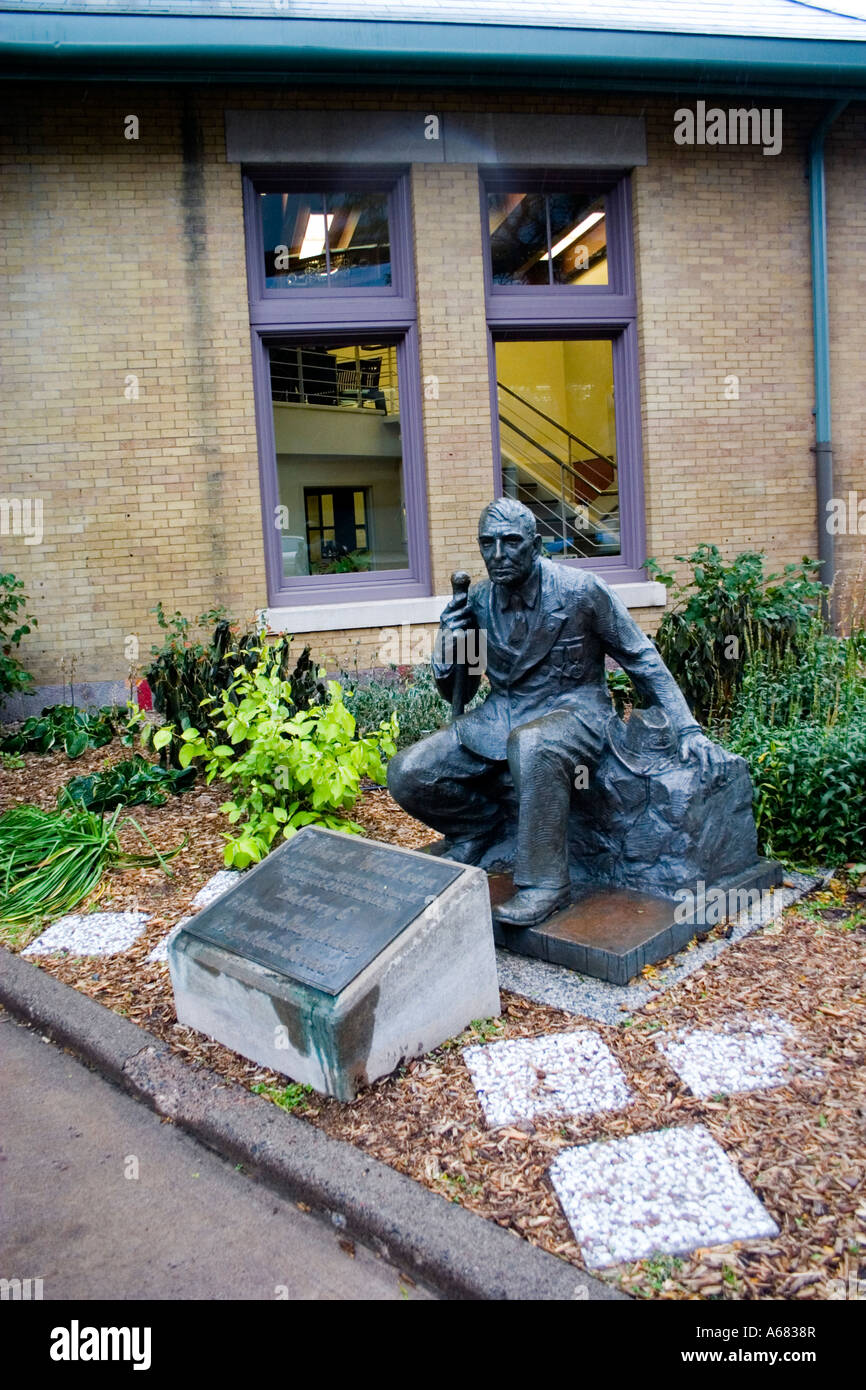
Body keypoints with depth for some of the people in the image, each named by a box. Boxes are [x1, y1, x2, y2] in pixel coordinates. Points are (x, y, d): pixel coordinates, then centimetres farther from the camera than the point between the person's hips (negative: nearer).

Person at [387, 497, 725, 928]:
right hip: (501, 716, 5)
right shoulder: (478, 601, 0)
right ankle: (481, 820, 16)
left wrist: (687, 729, -9)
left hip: (573, 711, -4)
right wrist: (448, 644, -14)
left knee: (531, 743, -42)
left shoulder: (581, 590, -12)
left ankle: (545, 884, -24)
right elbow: (457, 692, 8)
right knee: (407, 775, -15)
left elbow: (642, 659, -3)